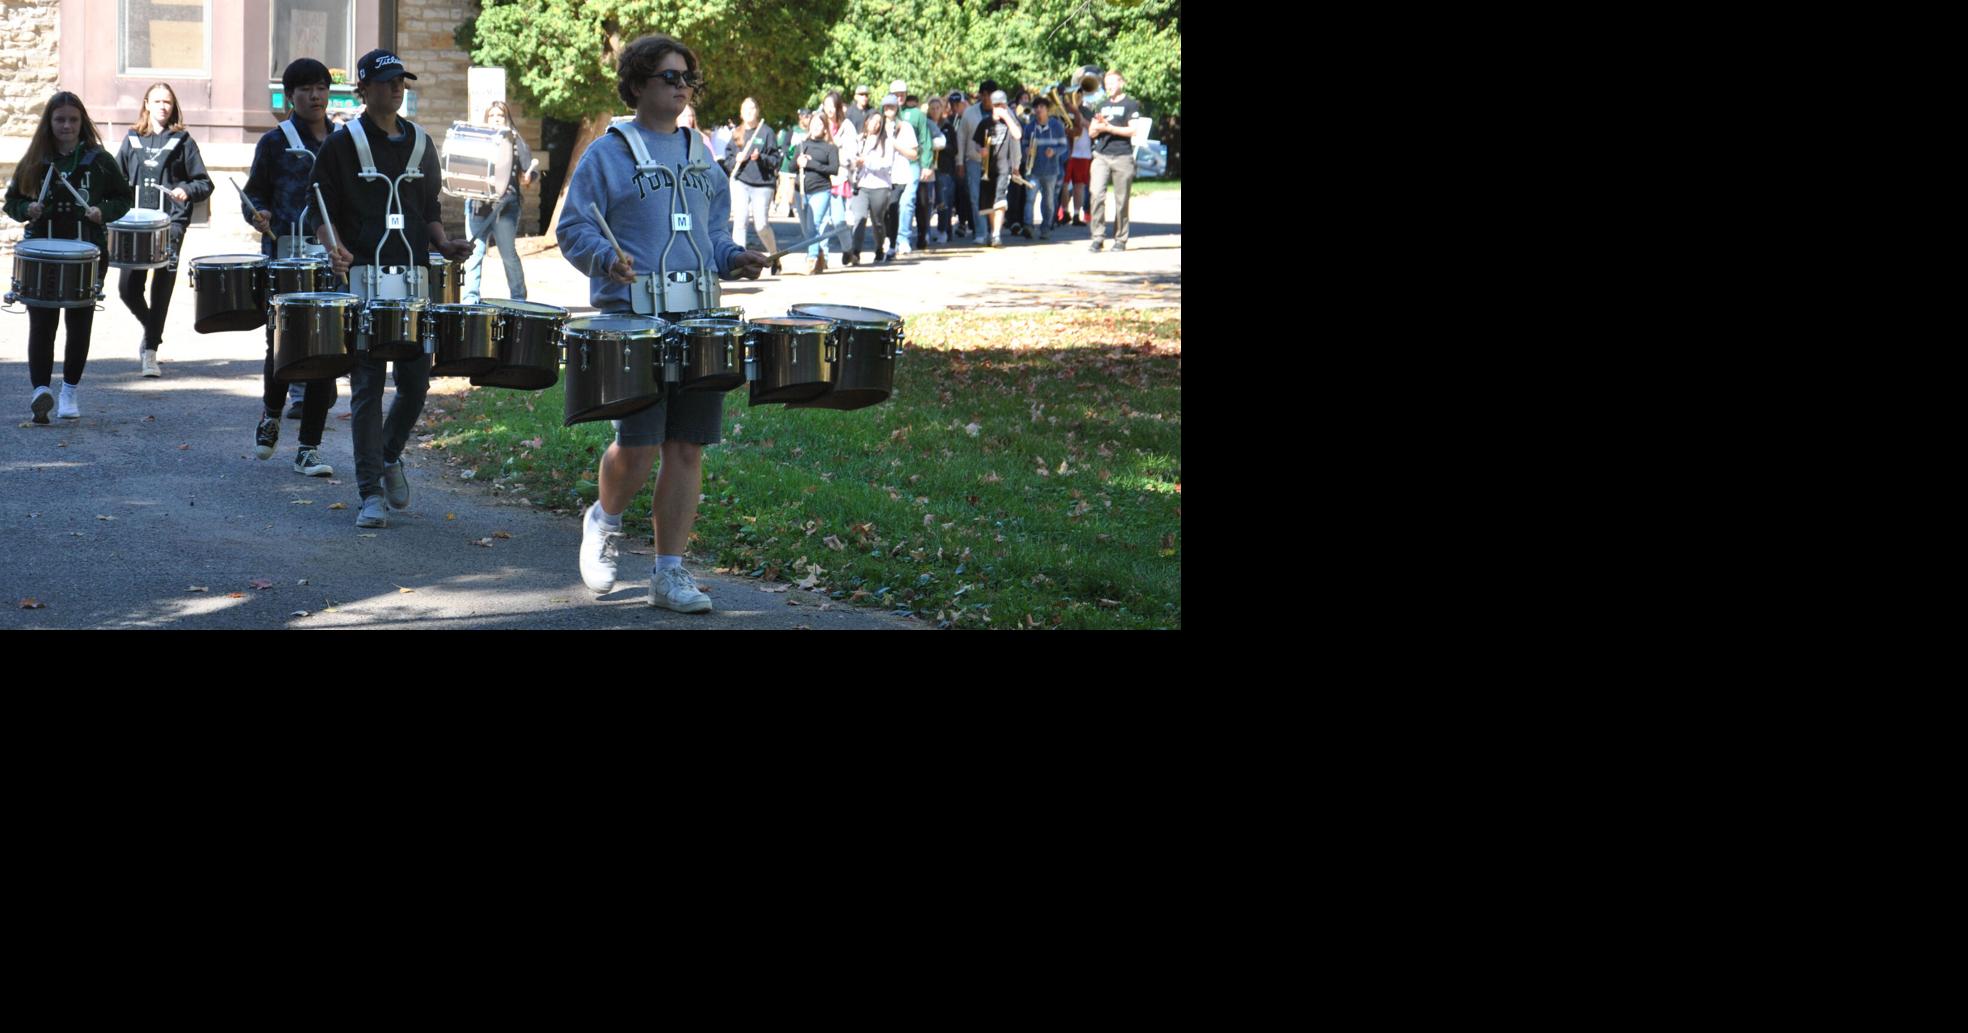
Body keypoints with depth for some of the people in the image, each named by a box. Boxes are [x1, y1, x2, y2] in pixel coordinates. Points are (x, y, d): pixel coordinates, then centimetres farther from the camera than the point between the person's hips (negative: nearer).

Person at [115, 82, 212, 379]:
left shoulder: (182, 141, 6)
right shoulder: (133, 139, 14)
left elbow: (204, 183, 3)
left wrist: (186, 191, -16)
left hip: (171, 222, -3)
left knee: (162, 287, -6)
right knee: (128, 289, -2)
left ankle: (151, 350, -2)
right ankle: (151, 329, 25)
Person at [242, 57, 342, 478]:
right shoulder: (276, 142, 3)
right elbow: (254, 193, 4)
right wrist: (259, 214, -17)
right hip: (286, 257, -3)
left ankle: (309, 449, 2)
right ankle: (271, 414, 30)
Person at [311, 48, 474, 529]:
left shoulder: (420, 143, 13)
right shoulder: (343, 144, 1)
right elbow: (323, 209, 1)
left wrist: (443, 244, 1)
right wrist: (335, 247, -17)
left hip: (414, 275, 4)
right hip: (363, 278, -4)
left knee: (416, 380, 2)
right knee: (367, 385, -4)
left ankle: (390, 455, 29)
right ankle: (371, 493, -1)